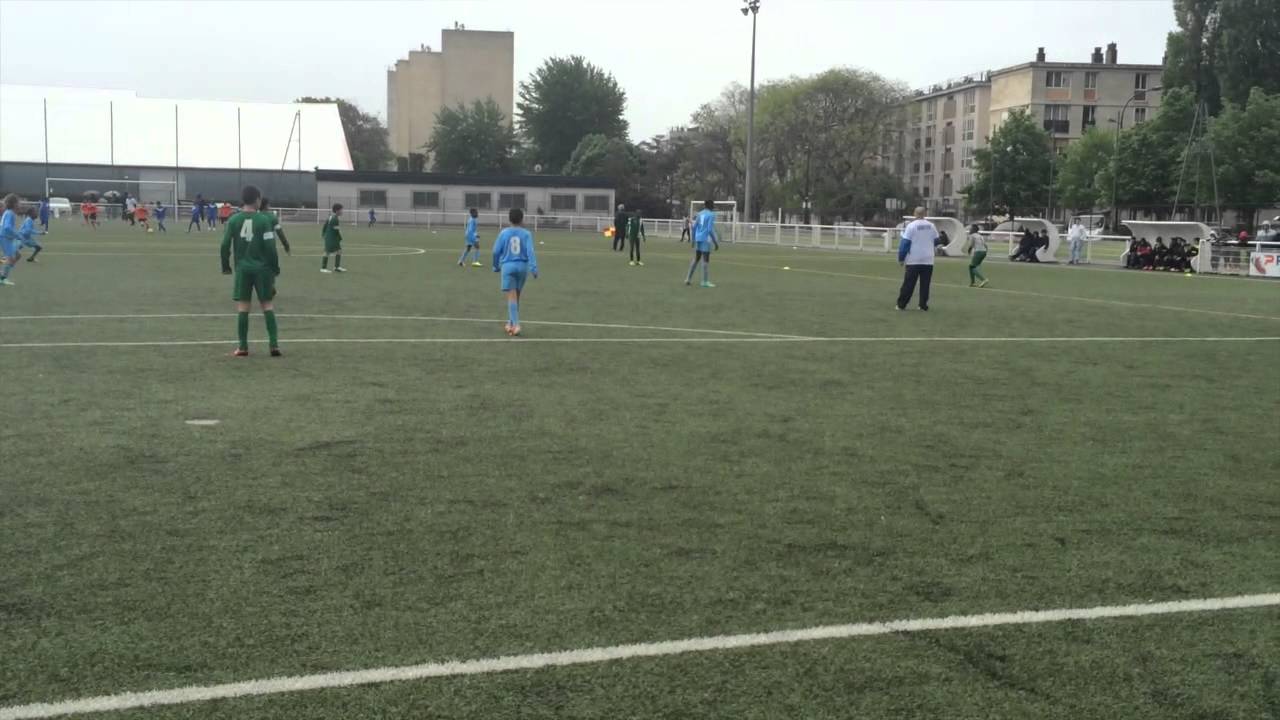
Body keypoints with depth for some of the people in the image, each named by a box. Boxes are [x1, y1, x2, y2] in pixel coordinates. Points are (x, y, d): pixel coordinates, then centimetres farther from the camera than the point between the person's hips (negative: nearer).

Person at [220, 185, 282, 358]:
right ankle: (274, 345, 0)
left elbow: (225, 245, -1)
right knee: (267, 304, 6)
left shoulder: (233, 220, 0)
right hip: (262, 268, -1)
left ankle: (243, 347, 5)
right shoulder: (263, 219, -7)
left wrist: (226, 266, 12)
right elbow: (270, 247, -9)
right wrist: (276, 268, 1)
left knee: (243, 306, 5)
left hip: (242, 268, 1)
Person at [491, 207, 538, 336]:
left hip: (508, 266, -1)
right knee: (516, 296, 16)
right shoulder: (526, 234, -2)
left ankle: (515, 325, -18)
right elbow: (530, 251, -11)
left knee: (512, 296, -5)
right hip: (522, 266, 1)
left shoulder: (504, 233, 0)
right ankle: (511, 323, 25)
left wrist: (496, 266, 16)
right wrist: (534, 268, -13)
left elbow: (496, 251, 2)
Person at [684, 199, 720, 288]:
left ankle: (688, 278, 11)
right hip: (706, 240, -7)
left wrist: (694, 240, 20)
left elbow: (694, 227, 11)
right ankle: (705, 281, -3)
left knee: (696, 259, 15)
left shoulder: (700, 213, 12)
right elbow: (710, 230, -16)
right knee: (706, 260, -3)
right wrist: (716, 243, -12)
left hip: (698, 239, 7)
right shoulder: (711, 215, -9)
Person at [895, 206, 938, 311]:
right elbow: (936, 240, 15)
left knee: (908, 284, 1)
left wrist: (901, 258, -4)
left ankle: (901, 304, 3)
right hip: (928, 260, 3)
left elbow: (905, 243, -10)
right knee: (925, 284, 7)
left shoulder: (911, 225, -8)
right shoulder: (931, 226, 3)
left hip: (913, 260, -3)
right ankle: (924, 305, 5)